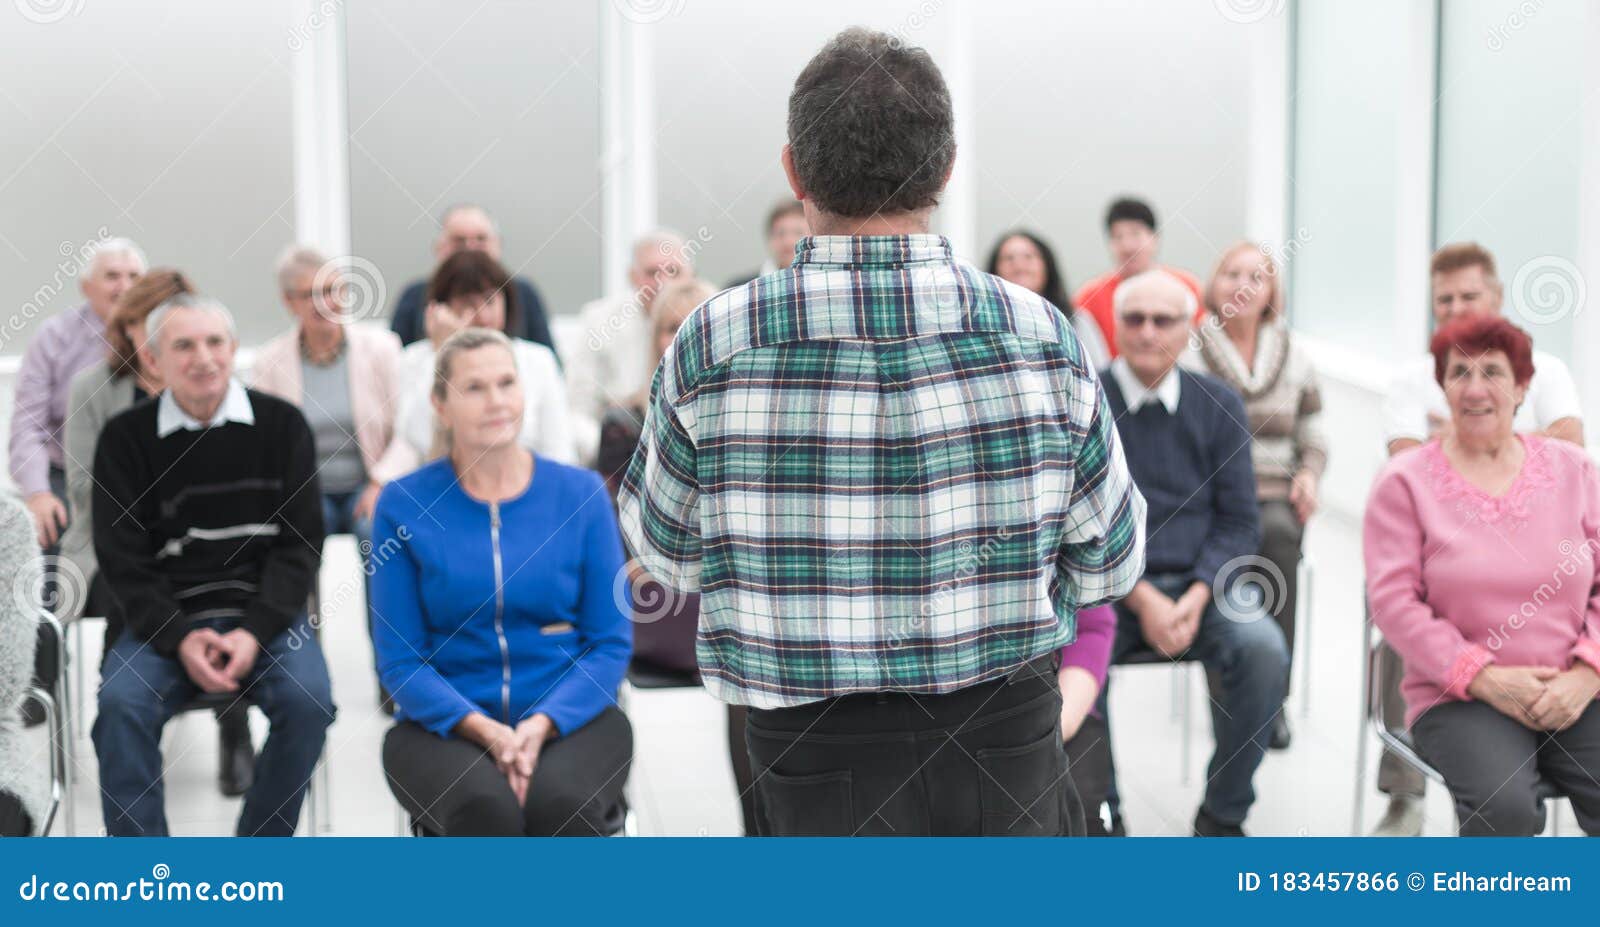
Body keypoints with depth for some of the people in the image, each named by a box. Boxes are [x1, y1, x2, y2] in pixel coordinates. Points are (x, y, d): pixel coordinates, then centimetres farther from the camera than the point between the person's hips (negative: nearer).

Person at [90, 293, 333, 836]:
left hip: (264, 612, 0)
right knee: (121, 704, -29)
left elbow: (299, 543, 2)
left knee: (307, 700, -28)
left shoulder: (281, 425, 4)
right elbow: (122, 561, 1)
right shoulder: (124, 438, 3)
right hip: (162, 619, 0)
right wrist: (179, 639, -16)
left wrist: (255, 632, -13)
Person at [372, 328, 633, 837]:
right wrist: (482, 728, -17)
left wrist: (543, 723, -15)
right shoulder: (403, 504, 1)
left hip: (569, 715, 1)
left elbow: (610, 642, 3)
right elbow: (398, 657, 0)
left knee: (560, 802, -33)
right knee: (486, 806, -33)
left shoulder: (580, 494, 3)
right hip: (446, 725, 0)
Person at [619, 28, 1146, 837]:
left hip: (820, 760, -1)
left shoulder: (711, 349, -15)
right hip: (1008, 740, 1)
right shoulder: (1038, 336, -12)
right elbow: (1107, 564, -1)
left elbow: (668, 551, 1)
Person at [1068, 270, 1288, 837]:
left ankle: (1222, 815, -8)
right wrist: (1142, 599, -14)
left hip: (1202, 582, 2)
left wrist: (1197, 596, -11)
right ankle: (1097, 811, -10)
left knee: (1264, 650, -27)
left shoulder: (1218, 405, 8)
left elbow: (1238, 520, 7)